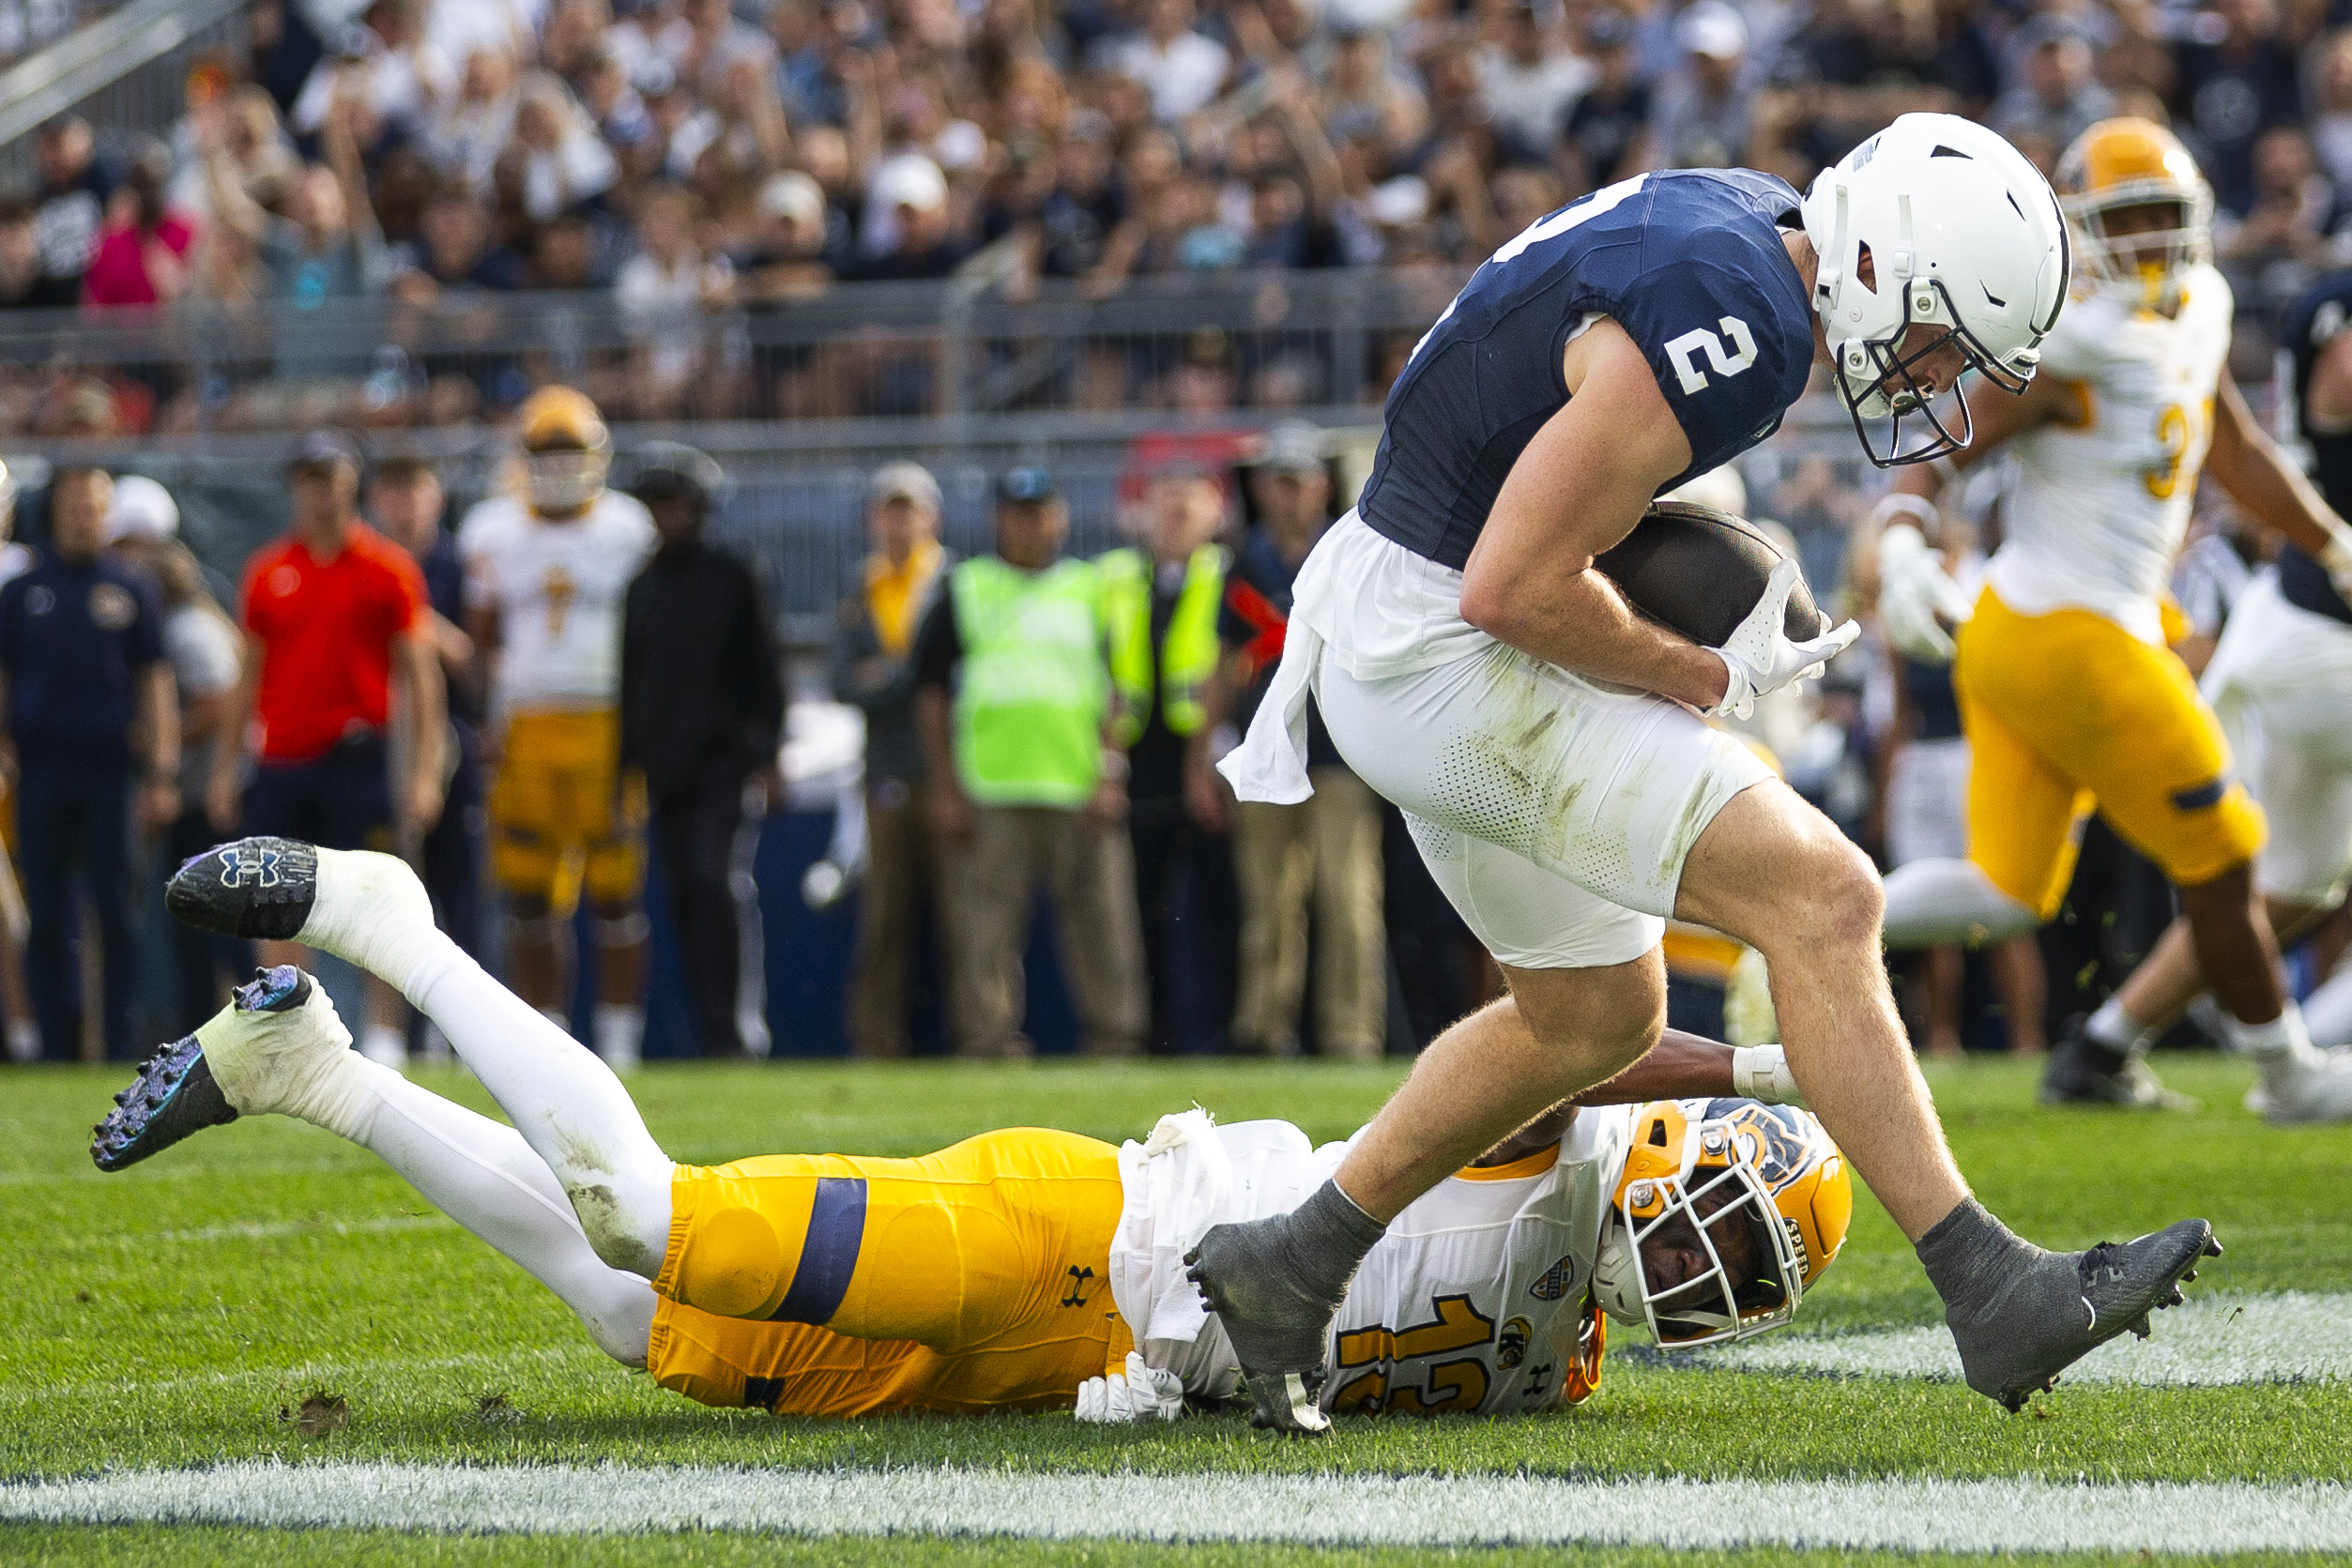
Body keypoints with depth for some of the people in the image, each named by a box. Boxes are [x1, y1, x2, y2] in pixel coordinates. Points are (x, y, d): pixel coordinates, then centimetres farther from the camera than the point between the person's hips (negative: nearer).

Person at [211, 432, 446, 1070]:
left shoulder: (387, 570, 0)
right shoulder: (267, 572, 10)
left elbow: (418, 676, 0)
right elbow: (251, 678, 16)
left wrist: (424, 772, -6)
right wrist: (226, 767, 12)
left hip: (356, 755, -4)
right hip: (281, 762, 4)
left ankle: (384, 1039, 0)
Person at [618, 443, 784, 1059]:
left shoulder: (731, 579, 0)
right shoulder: (639, 586, 11)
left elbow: (763, 673, 0)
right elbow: (625, 679, 16)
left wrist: (766, 757, -5)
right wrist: (626, 759, 11)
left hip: (724, 759, -5)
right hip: (663, 765, 5)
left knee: (719, 882, -17)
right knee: (686, 895, 4)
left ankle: (742, 1020, -15)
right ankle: (712, 1031, 8)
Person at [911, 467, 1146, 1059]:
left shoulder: (1091, 589, 14)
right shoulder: (964, 591, 9)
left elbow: (1119, 691, 11)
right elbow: (932, 695, 7)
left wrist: (1111, 776, 0)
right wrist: (945, 789, 0)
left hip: (1081, 792, 1)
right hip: (990, 796, -1)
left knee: (1103, 925, -1)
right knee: (987, 933, -4)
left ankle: (1114, 1043, 4)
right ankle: (990, 1044, -1)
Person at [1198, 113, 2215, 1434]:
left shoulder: (1750, 225, 5)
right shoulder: (1727, 334, -25)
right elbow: (1515, 589, -24)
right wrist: (1709, 680, -10)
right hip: (1450, 664, -11)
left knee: (1595, 1016, 22)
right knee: (1821, 899, -16)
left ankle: (1291, 1269, 30)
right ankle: (1996, 1297, -14)